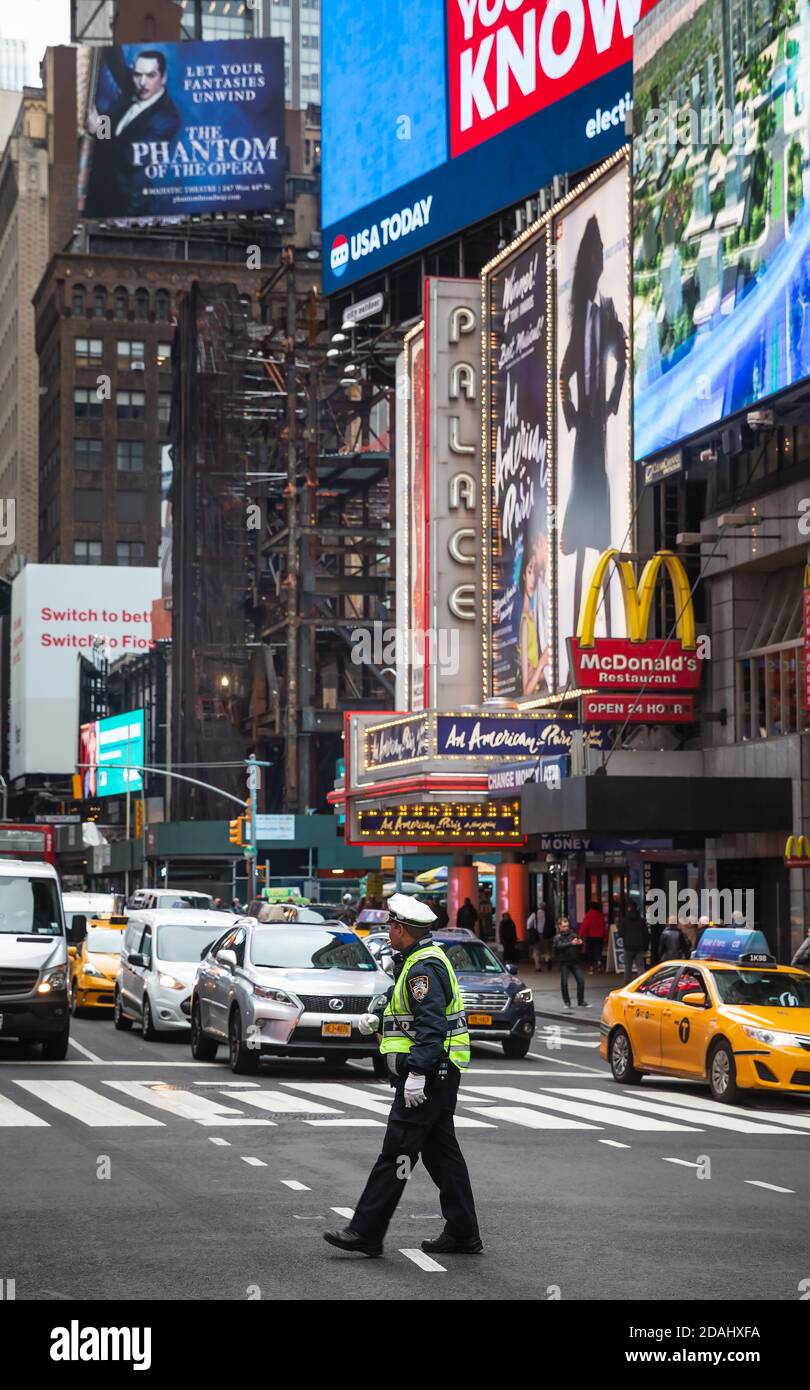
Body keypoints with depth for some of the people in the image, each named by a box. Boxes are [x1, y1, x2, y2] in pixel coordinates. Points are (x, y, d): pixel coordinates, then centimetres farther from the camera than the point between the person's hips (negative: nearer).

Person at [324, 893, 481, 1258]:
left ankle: (365, 1233, -7)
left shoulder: (424, 968, -17)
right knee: (441, 1150, 12)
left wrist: (417, 1073, -29)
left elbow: (431, 1025, -25)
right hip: (439, 1075, 11)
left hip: (427, 1075, -11)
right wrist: (377, 1021, 26)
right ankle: (462, 1234, 15)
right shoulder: (419, 961, 17)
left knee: (397, 1151, -8)